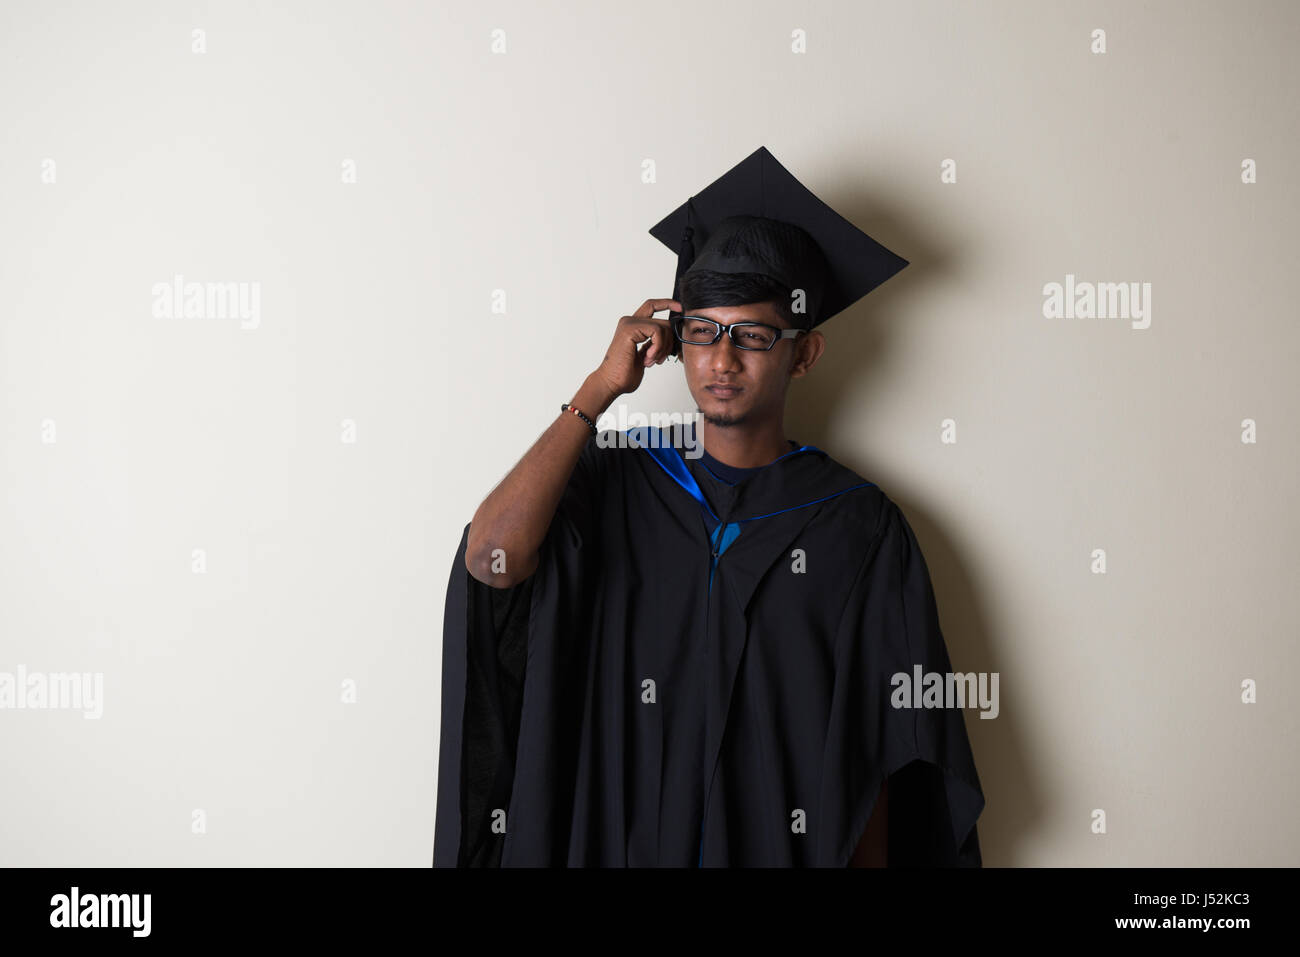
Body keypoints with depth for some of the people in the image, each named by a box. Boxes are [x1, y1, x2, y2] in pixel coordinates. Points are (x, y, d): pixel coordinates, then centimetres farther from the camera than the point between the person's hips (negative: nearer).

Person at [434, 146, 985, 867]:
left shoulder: (858, 527, -5)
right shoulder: (612, 480, -3)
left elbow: (876, 748, -4)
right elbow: (489, 560, -21)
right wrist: (603, 385, -17)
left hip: (791, 849, 0)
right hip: (616, 841, 1)